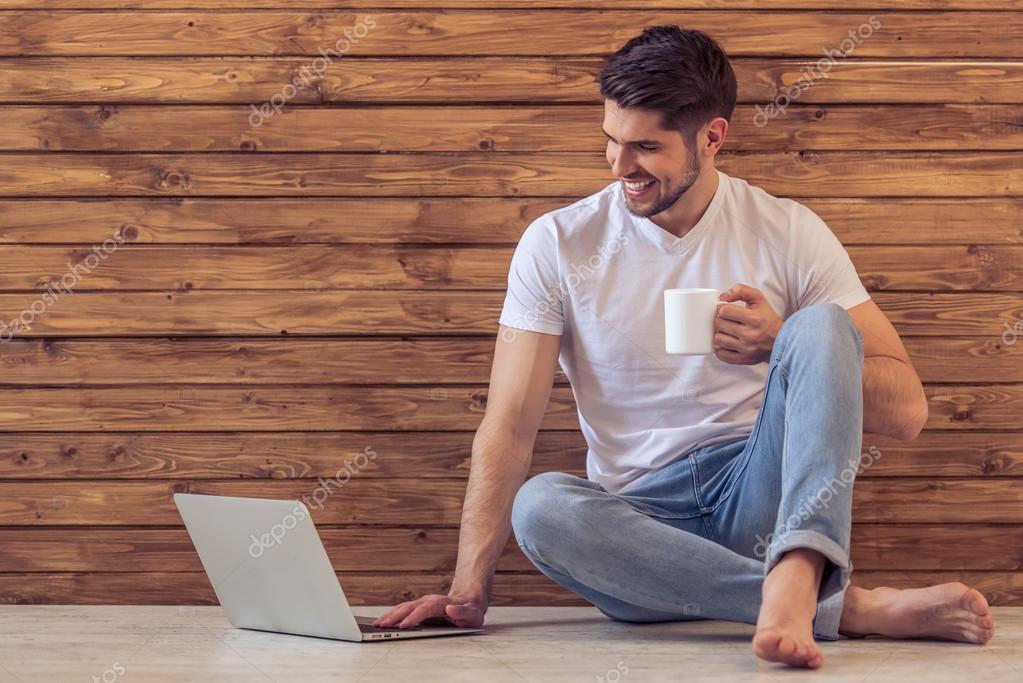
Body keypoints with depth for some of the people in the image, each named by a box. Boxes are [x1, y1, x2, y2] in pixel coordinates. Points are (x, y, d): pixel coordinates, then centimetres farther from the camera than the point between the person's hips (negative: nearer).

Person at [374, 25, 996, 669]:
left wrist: (784, 348, -19)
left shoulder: (791, 233, 2)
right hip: (641, 516, 0)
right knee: (539, 505, -33)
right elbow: (510, 426, -4)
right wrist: (468, 592, -16)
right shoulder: (558, 244, 2)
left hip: (760, 499, 0)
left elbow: (907, 409, -1)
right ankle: (845, 604, -33)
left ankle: (795, 579, -46)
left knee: (822, 325, -22)